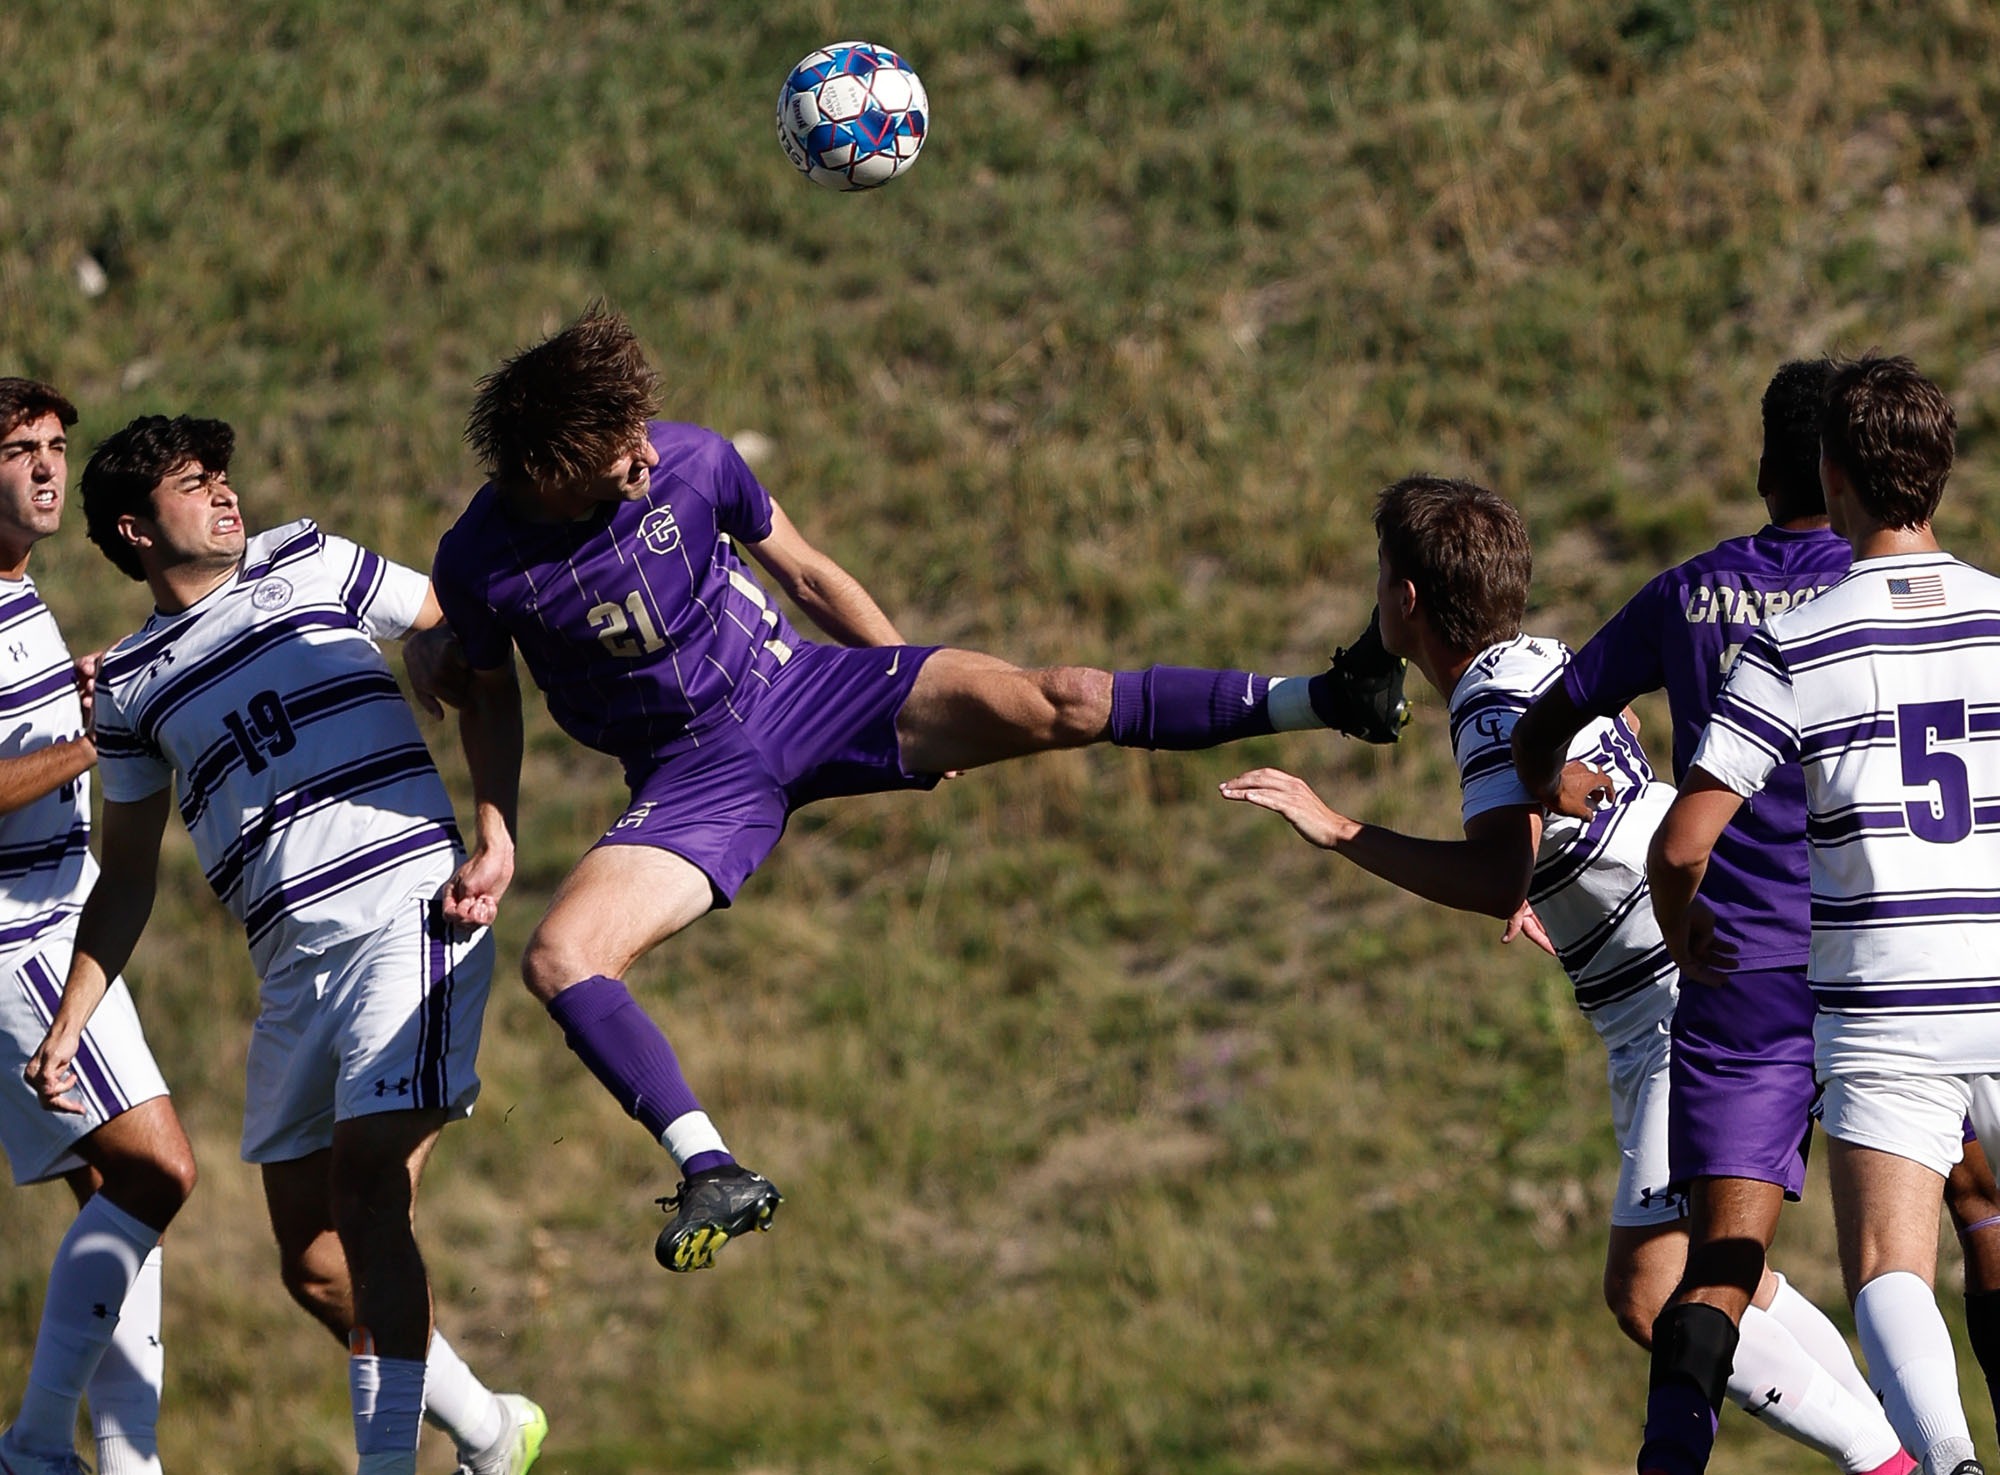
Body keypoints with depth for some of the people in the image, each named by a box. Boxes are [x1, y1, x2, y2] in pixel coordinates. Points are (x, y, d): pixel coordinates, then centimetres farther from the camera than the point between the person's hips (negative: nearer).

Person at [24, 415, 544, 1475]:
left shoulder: (309, 567, 9)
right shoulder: (131, 685, 16)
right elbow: (127, 880, 21)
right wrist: (65, 1028, 13)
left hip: (408, 909, -5)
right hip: (291, 967, 5)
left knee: (368, 1190, -19)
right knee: (311, 1261, 3)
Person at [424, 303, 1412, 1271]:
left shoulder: (692, 462, -13)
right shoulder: (479, 563, -15)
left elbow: (804, 572, 4)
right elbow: (488, 693, 7)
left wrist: (925, 705, 13)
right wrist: (496, 838, -4)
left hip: (798, 688, 0)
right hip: (691, 780, 0)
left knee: (1052, 705, -19)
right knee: (557, 958, -25)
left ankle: (1323, 701, -12)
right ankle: (711, 1174, -27)